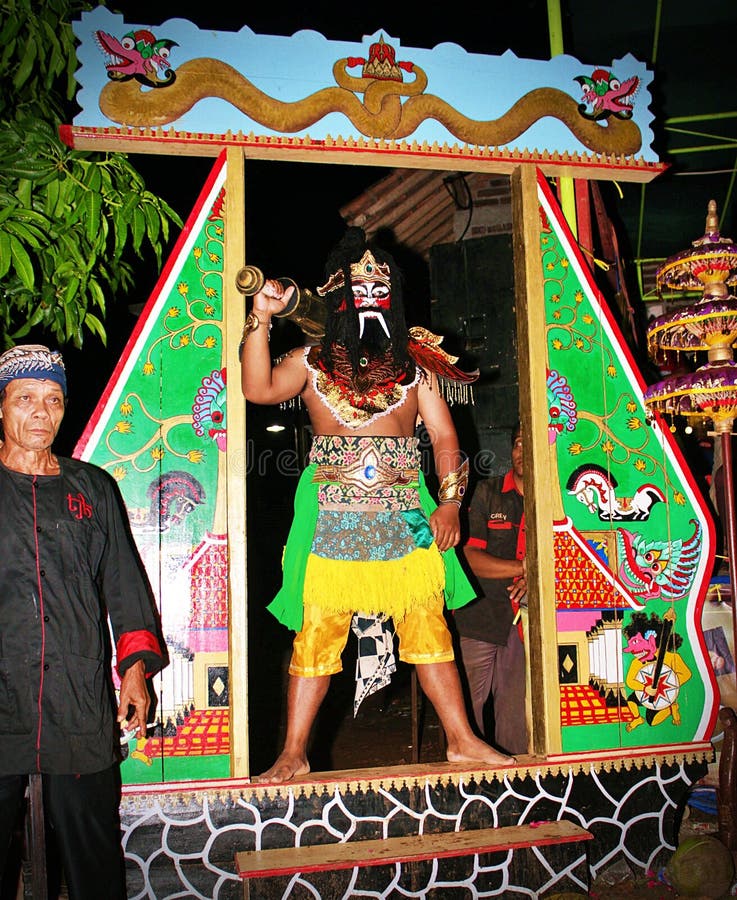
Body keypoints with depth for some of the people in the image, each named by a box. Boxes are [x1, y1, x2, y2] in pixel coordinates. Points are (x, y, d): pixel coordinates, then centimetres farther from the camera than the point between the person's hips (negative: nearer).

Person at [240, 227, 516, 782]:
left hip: (405, 515, 1)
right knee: (317, 628, -1)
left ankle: (462, 740, 14)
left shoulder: (414, 362, 13)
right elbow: (259, 389, -8)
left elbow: (444, 435, 10)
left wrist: (450, 501, -1)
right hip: (330, 515, -1)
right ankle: (294, 754, 10)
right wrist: (261, 319, -14)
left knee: (428, 624, 2)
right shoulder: (313, 360, 9)